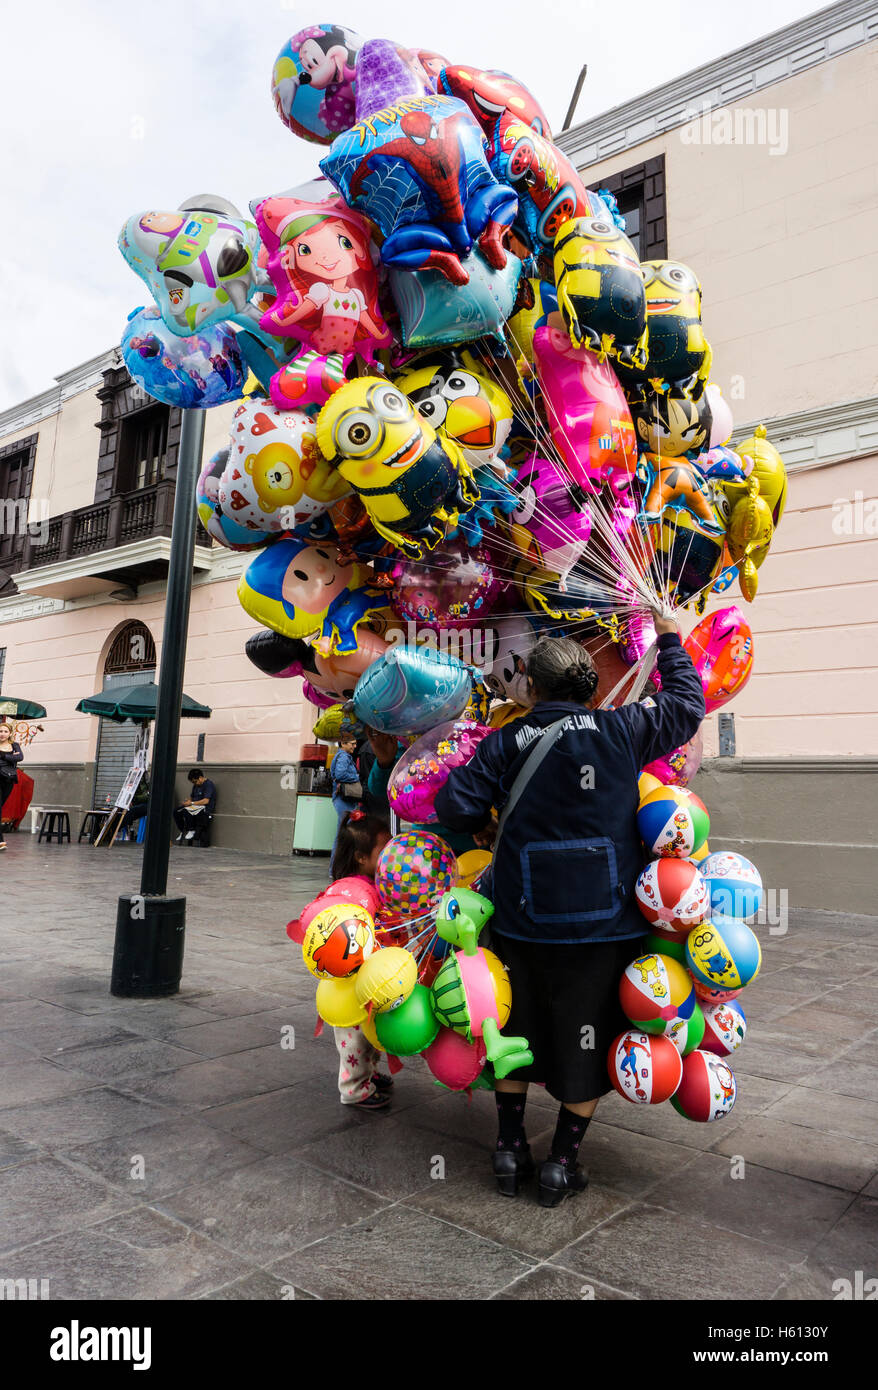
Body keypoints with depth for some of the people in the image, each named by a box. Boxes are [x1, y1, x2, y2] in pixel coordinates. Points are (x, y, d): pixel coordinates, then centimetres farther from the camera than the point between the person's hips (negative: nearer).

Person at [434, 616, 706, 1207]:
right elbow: (688, 705, 8)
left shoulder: (504, 743, -5)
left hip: (522, 918, 1)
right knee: (585, 1038, 14)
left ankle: (510, 1147, 31)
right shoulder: (621, 730, -6)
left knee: (515, 1030, 20)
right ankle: (562, 1162, 24)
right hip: (601, 919, -1)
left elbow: (455, 805, -9)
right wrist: (671, 641, 19)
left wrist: (486, 823, 12)